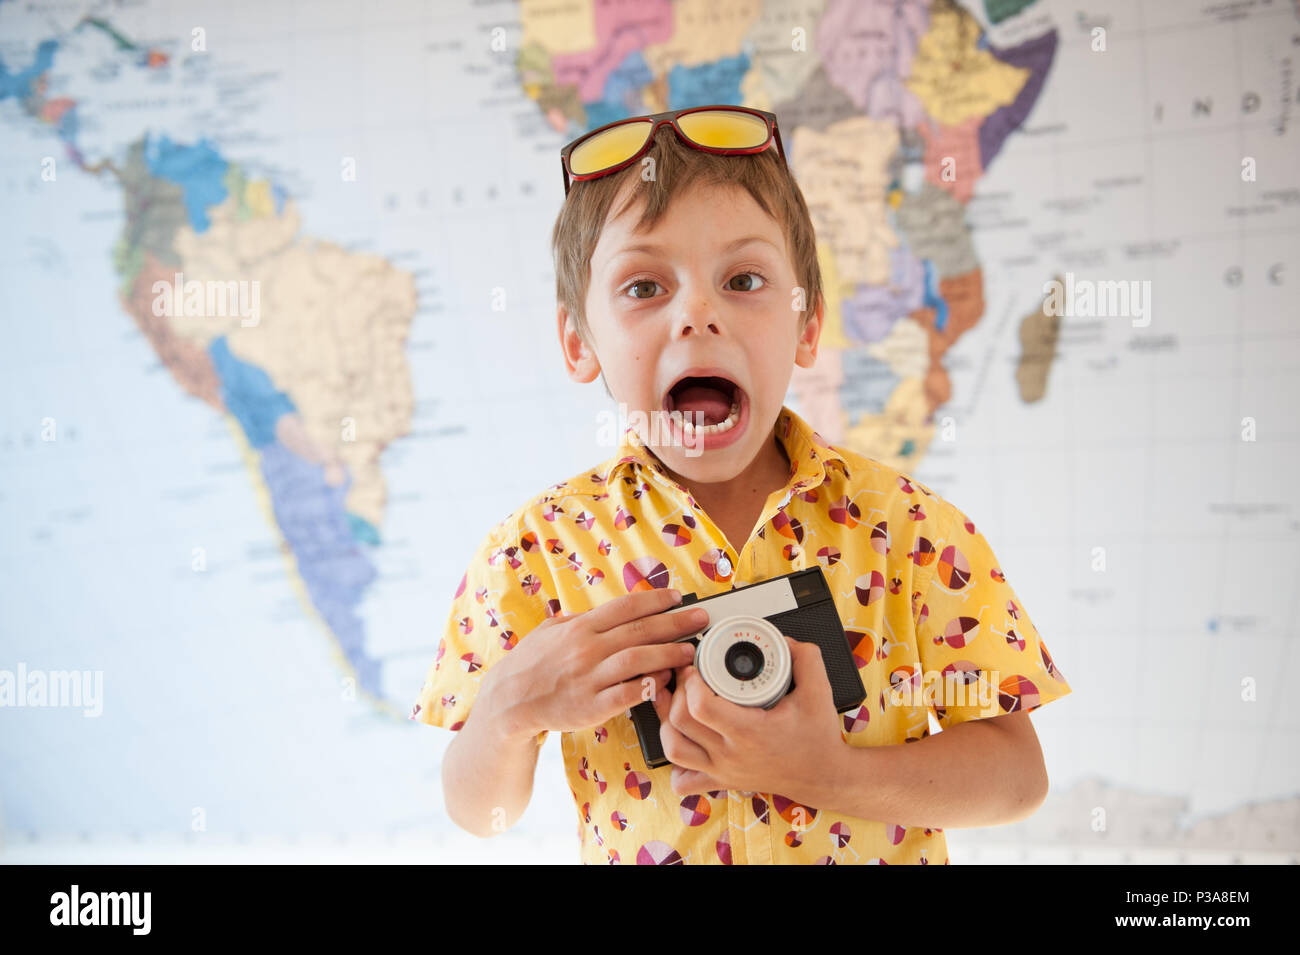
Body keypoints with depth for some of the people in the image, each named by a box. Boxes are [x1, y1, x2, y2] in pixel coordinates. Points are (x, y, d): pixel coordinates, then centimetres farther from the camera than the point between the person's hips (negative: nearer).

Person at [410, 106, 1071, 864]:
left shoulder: (908, 528, -10)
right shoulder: (541, 551, -9)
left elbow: (1018, 777, -8)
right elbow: (480, 813, -3)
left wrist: (826, 774, -22)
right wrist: (509, 712, -23)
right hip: (639, 854, 0)